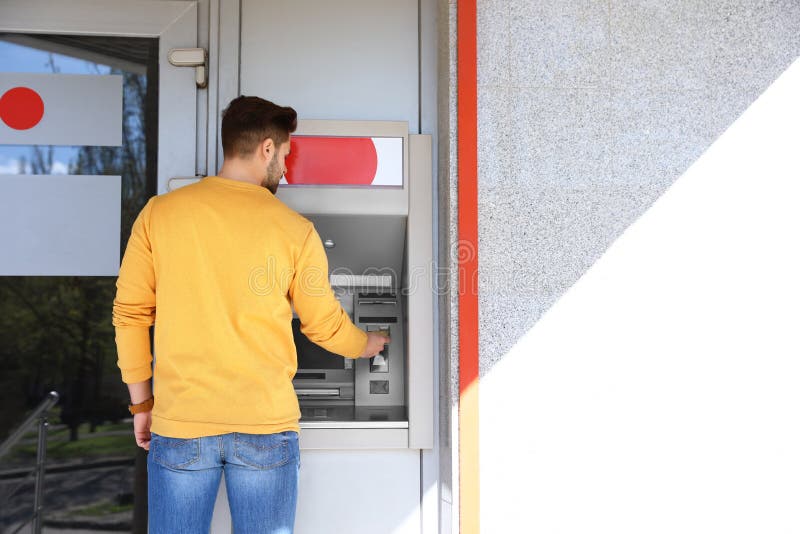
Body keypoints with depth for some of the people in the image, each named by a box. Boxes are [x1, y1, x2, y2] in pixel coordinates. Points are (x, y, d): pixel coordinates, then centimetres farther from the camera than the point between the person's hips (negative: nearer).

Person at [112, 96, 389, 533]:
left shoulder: (159, 213, -1)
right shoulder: (295, 230, -3)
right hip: (266, 424, -1)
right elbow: (326, 326, 7)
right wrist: (368, 345, 29)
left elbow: (130, 313, 2)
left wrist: (141, 403, 13)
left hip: (180, 421, 1)